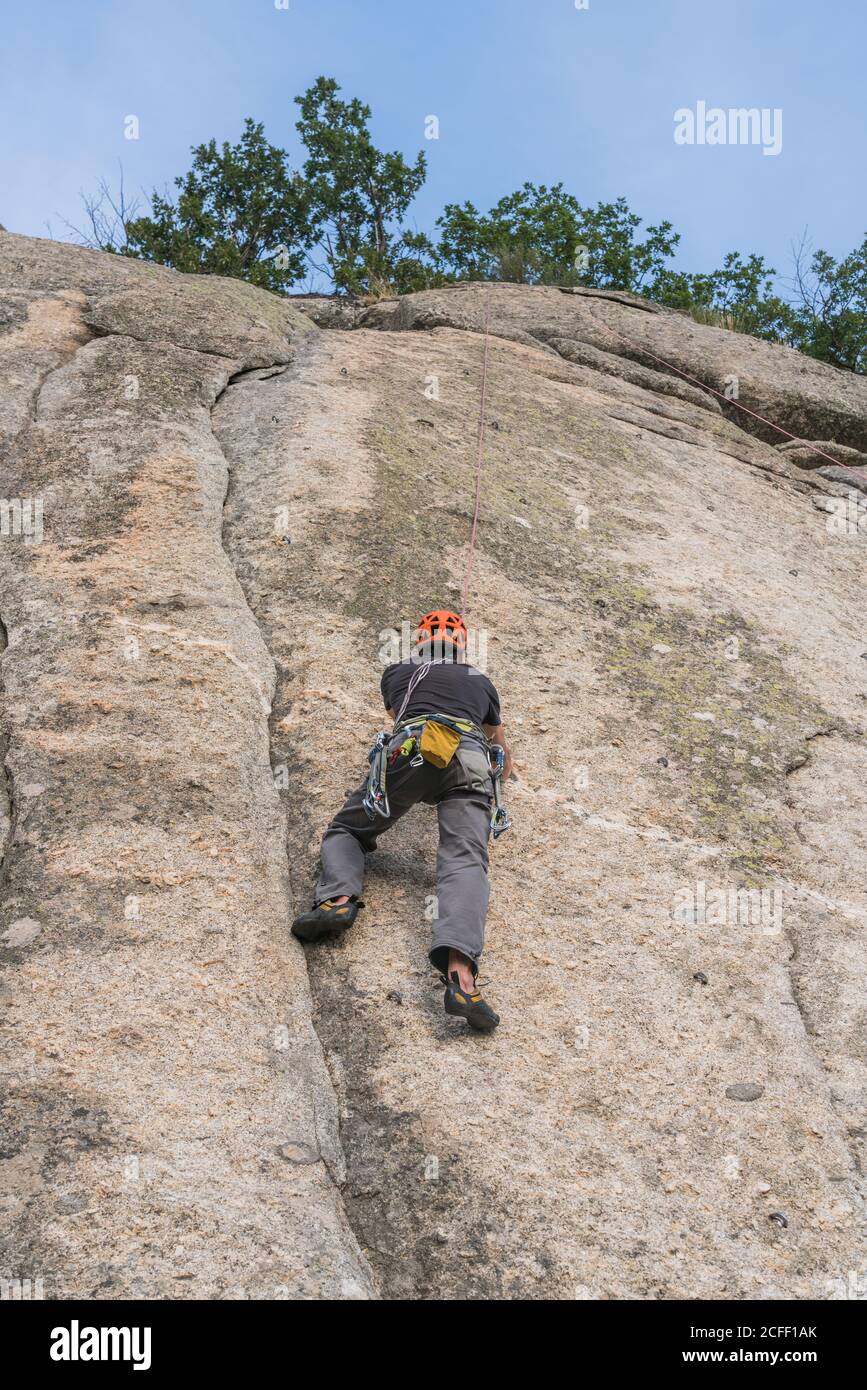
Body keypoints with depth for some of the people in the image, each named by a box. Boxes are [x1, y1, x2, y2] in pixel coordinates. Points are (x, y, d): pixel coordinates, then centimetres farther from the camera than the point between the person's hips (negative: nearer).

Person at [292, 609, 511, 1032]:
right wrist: (503, 767, 74)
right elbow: (503, 755, 51)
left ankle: (337, 898, -12)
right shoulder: (480, 682, 37)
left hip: (407, 751, 0)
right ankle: (460, 975, -40)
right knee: (464, 861, -16)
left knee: (345, 830, 19)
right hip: (469, 761, 0)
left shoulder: (397, 673, 33)